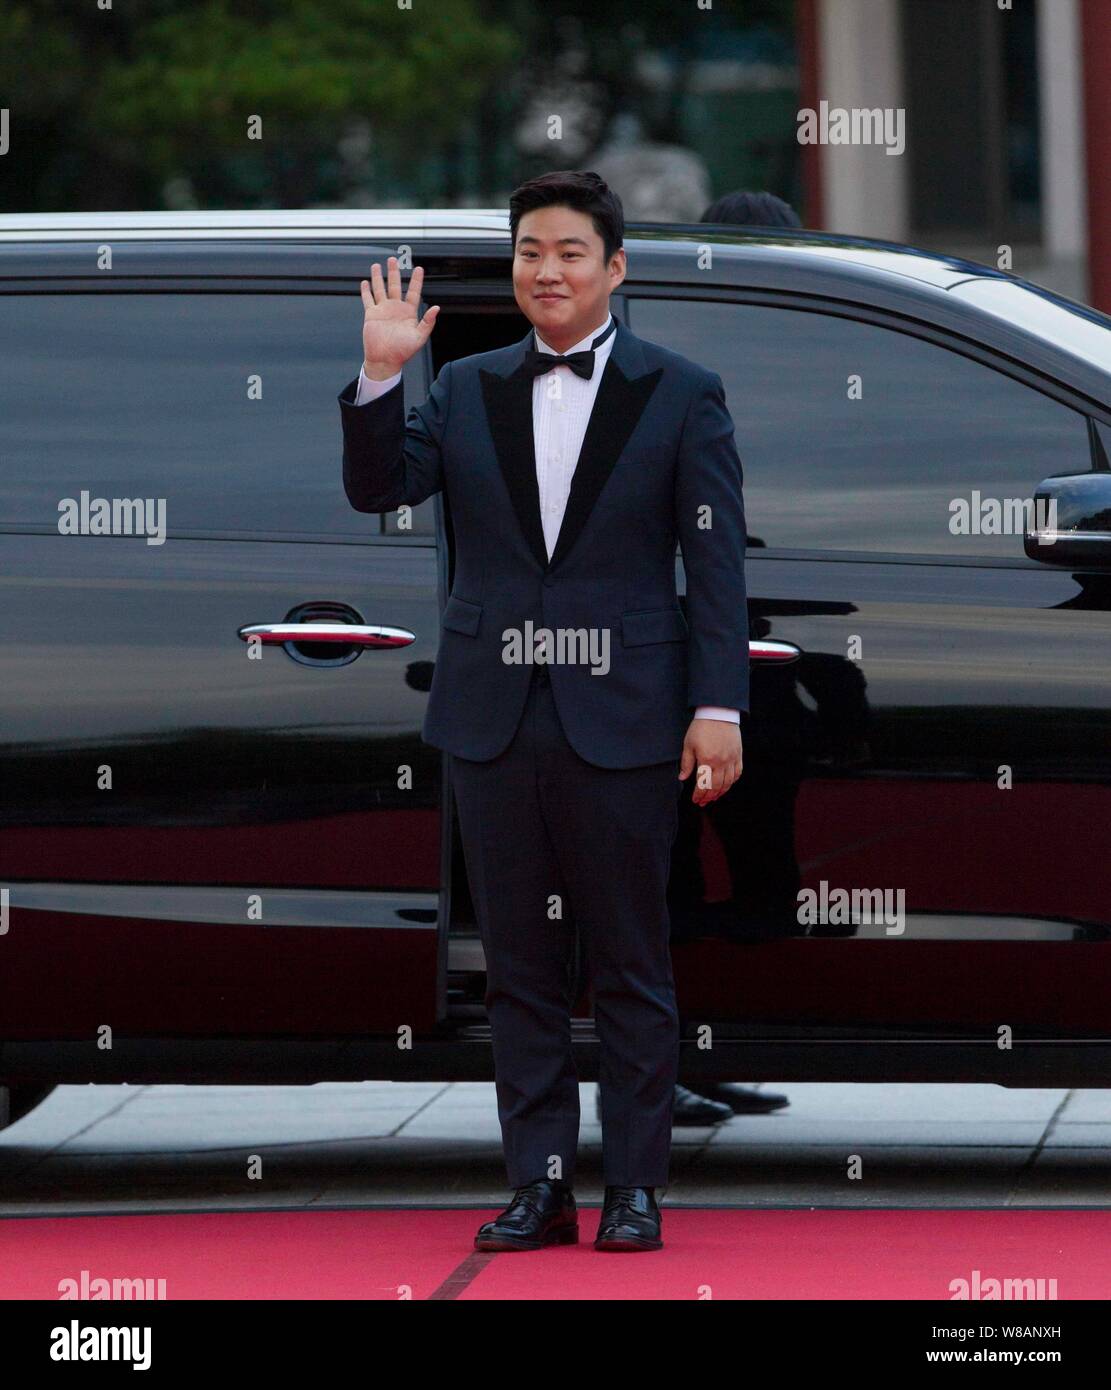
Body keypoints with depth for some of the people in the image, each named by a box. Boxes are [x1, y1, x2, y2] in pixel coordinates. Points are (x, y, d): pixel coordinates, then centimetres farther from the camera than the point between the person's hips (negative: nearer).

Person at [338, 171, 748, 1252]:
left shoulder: (681, 394, 2)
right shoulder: (466, 390, 11)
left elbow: (715, 562, -1)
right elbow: (378, 489, 4)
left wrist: (718, 705, -8)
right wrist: (380, 376, -9)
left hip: (621, 718, -3)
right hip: (494, 717, 3)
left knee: (630, 967, 2)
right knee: (519, 967, 6)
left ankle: (634, 1189, 7)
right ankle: (537, 1186, 11)